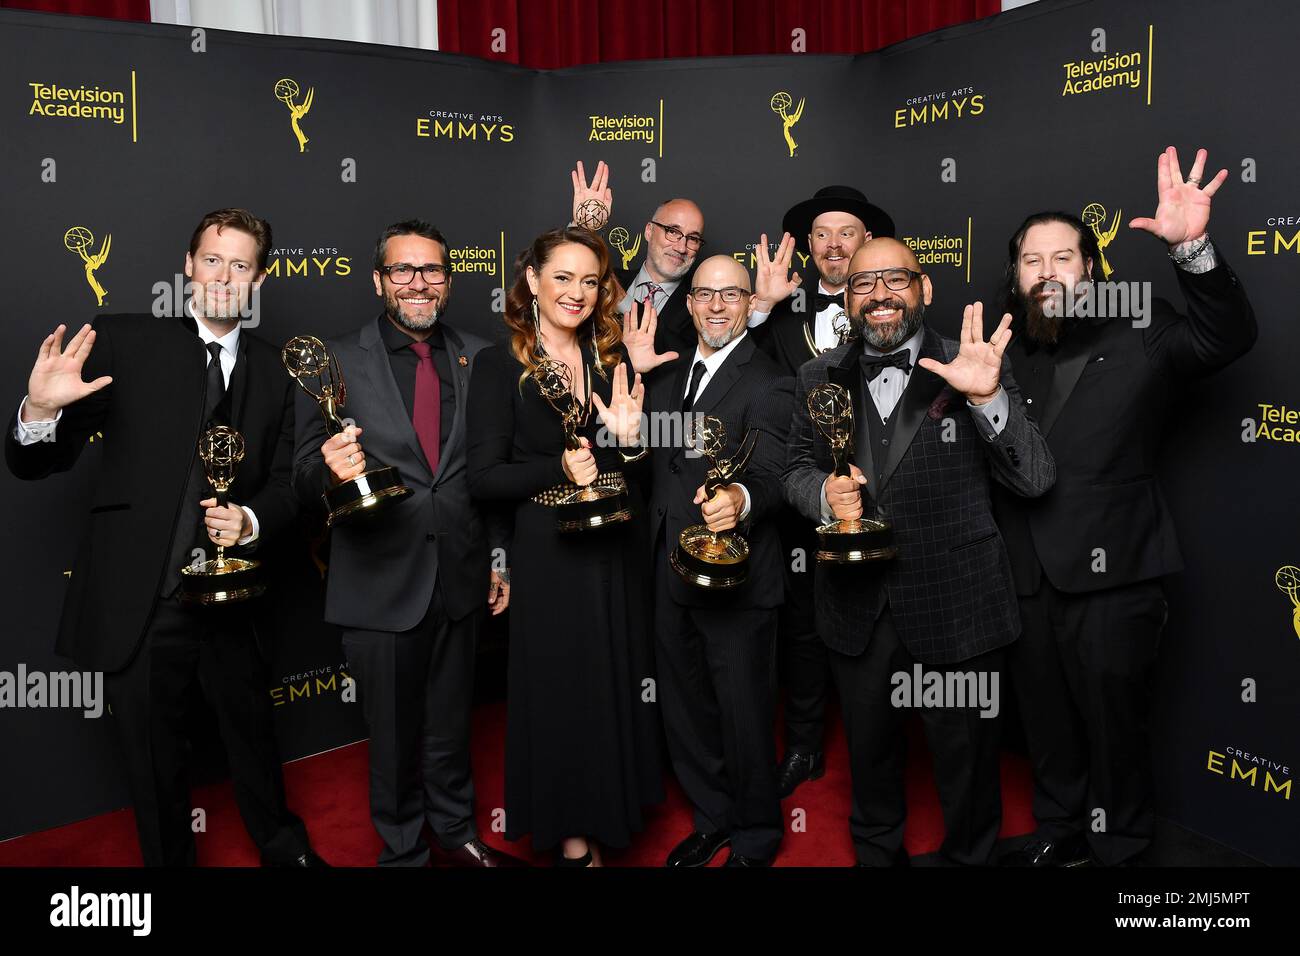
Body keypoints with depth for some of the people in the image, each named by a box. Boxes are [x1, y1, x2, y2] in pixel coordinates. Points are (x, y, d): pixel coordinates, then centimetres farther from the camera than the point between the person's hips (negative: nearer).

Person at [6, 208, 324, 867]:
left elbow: (285, 485, 8)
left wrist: (250, 520, -13)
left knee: (254, 737, 21)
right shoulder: (124, 342, -6)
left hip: (227, 603, 3)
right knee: (156, 764, 14)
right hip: (137, 606, -3)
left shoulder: (273, 373, 4)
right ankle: (170, 861, 39)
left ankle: (282, 848, 47)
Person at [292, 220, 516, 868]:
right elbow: (306, 480, -7)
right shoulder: (336, 361, -5)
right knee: (394, 734, 14)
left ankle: (456, 834, 43)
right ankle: (403, 852, 37)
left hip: (462, 581, 3)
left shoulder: (479, 358, 3)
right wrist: (331, 470, -29)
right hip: (380, 586, -2)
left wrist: (502, 558, 8)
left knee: (451, 725, 20)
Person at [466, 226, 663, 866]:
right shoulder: (500, 364, -6)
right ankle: (572, 840, 26)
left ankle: (601, 823, 36)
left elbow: (639, 467, 12)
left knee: (614, 685, 14)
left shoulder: (614, 358, 8)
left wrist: (630, 437, -9)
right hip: (549, 554, -5)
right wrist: (560, 469, -23)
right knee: (562, 692, 6)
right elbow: (484, 477, -10)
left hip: (616, 550, 5)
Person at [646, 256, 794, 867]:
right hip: (671, 575, 7)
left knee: (744, 717, 6)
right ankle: (714, 819, 41)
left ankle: (756, 838, 30)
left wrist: (740, 497, -46)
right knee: (684, 709, 19)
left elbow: (772, 471, -27)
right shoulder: (670, 377, 11)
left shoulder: (767, 386, -12)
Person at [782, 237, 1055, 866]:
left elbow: (1035, 480, -13)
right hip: (856, 604, 3)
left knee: (966, 761, 16)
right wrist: (824, 493, -13)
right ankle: (877, 855, 48)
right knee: (869, 755, 23)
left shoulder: (974, 370, -8)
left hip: (956, 607, -3)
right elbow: (797, 468, 11)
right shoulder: (820, 377, 2)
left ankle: (969, 858, 44)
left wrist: (988, 397, -28)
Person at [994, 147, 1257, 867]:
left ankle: (1117, 847, 30)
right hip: (1026, 572, 4)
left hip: (1110, 570, -4)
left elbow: (1228, 336, -17)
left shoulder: (1139, 336, -1)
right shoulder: (1006, 352, 8)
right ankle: (1059, 831, 38)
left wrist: (1192, 247, -30)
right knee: (1045, 714, 18)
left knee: (1113, 716, 9)